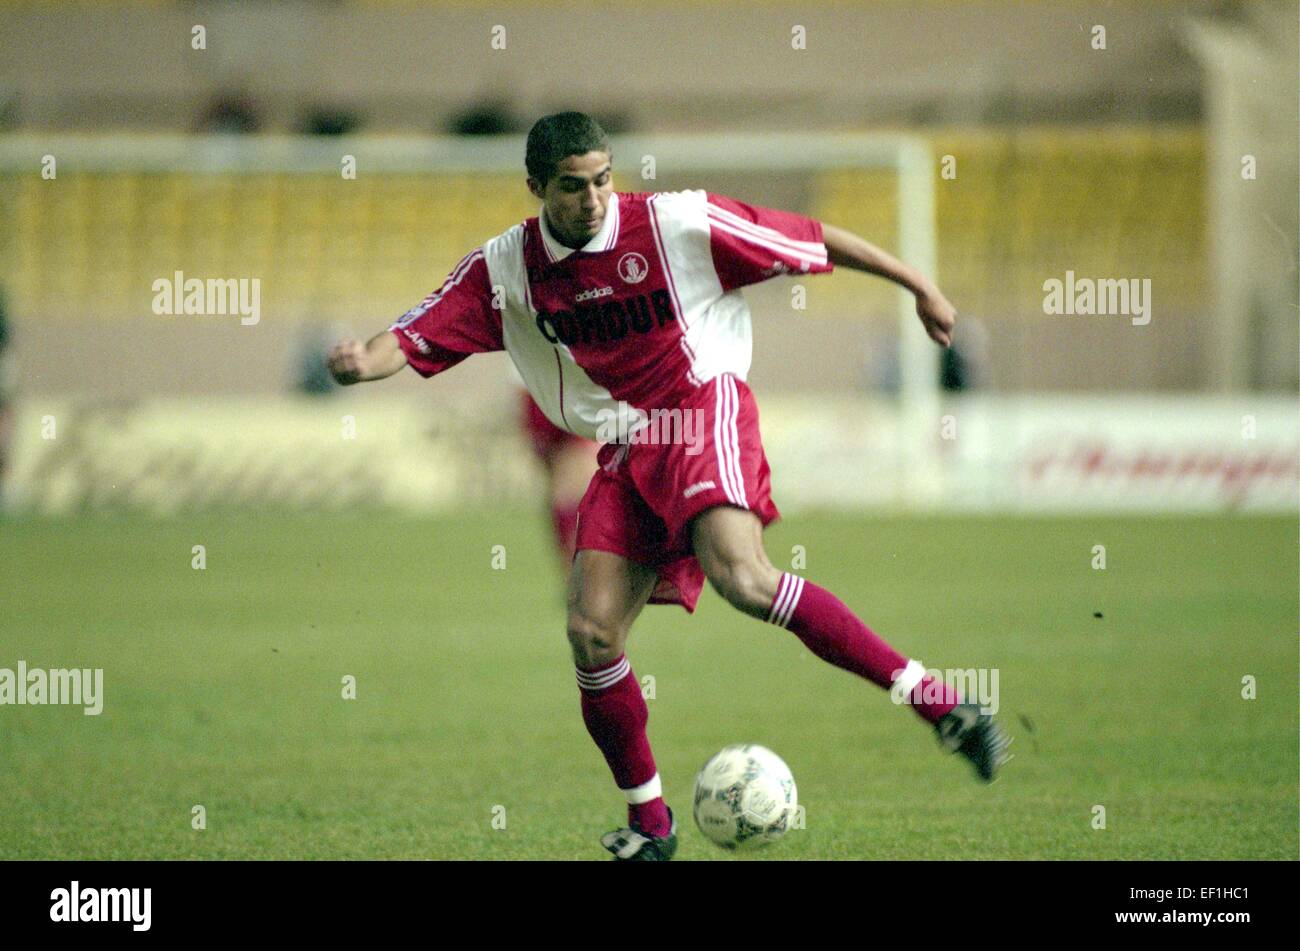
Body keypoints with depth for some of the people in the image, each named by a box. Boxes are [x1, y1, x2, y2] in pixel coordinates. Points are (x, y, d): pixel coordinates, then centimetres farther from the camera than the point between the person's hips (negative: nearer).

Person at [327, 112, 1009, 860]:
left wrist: (921, 287, 5)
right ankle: (649, 822, 11)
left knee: (743, 579, -31)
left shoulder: (678, 224, -9)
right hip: (626, 453, 5)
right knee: (592, 632, -8)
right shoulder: (505, 271, 2)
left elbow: (814, 242, -2)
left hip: (705, 408, -5)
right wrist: (365, 361, -28)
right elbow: (416, 340, -4)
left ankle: (937, 703, -31)